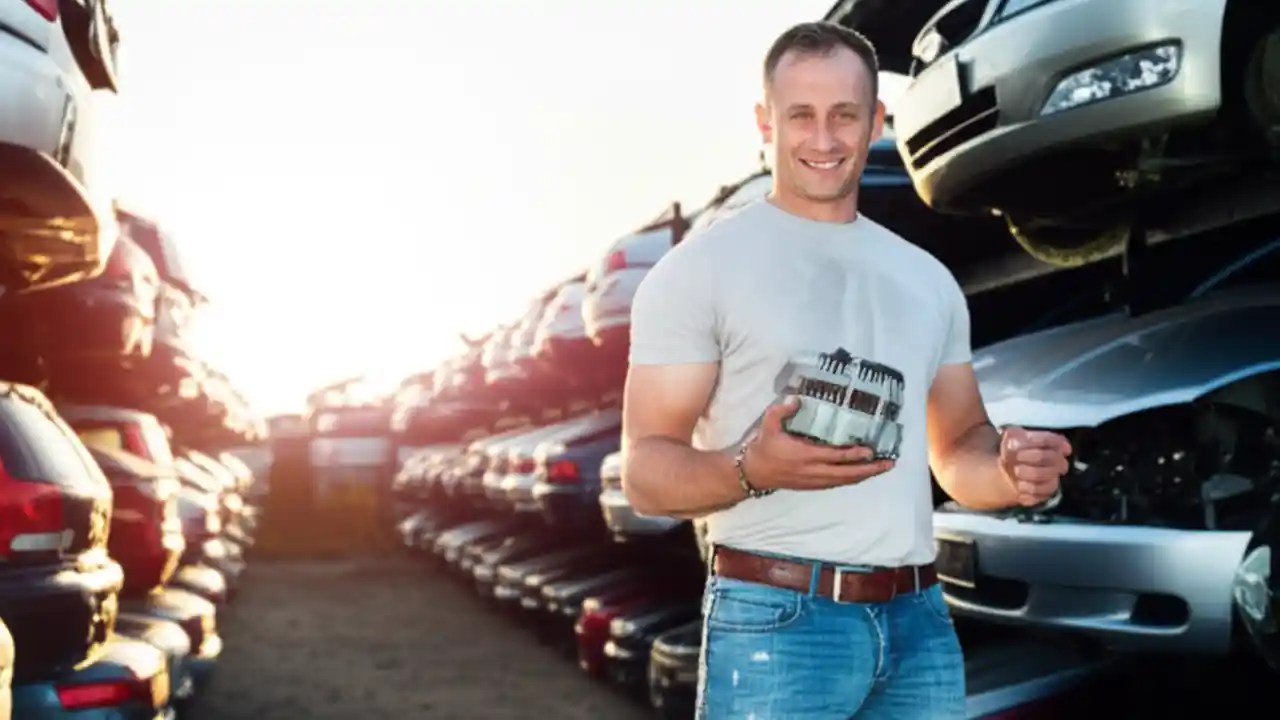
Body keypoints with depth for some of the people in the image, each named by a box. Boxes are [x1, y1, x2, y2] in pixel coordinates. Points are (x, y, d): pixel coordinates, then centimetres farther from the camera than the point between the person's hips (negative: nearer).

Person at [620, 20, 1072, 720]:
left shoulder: (927, 279, 14)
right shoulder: (700, 269, -3)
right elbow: (646, 470, -7)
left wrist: (1012, 469, -4)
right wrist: (752, 468, -26)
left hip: (920, 621, 5)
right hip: (776, 622, -5)